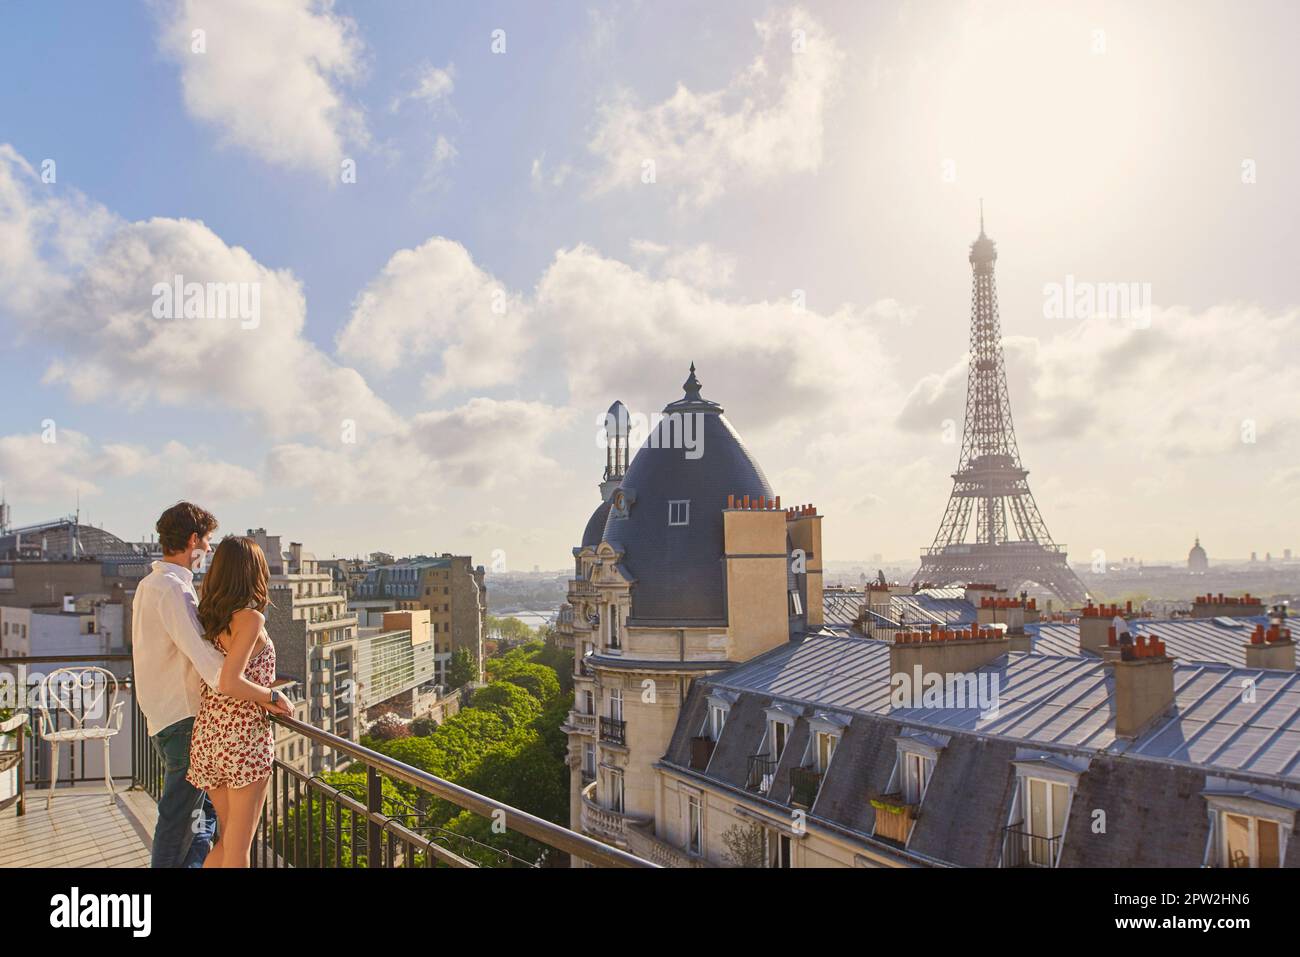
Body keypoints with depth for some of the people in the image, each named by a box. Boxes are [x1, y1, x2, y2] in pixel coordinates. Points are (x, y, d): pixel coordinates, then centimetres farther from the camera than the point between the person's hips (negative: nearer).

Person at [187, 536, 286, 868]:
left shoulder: (210, 616, 8)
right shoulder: (251, 618, -13)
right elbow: (229, 683, -22)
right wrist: (274, 697, -9)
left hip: (208, 733, 7)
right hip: (245, 734, -7)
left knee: (228, 838, 19)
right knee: (238, 846, 4)